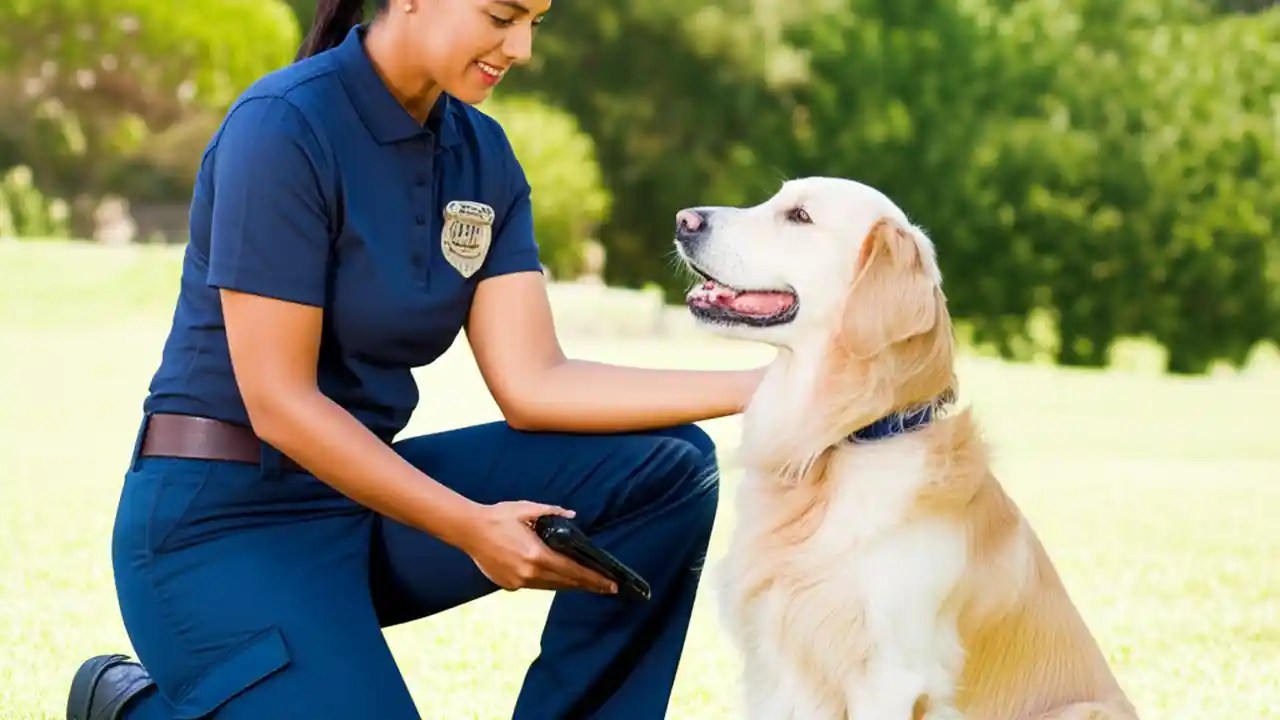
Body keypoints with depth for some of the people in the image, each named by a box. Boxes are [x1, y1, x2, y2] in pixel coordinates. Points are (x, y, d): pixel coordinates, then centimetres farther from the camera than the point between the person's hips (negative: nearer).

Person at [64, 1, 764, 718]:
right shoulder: (284, 126, -17)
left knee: (668, 468, -8)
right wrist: (471, 530, -20)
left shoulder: (483, 154, 4)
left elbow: (533, 382, -3)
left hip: (370, 487, 7)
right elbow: (278, 402, -19)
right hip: (224, 521, -7)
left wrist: (755, 385, -13)